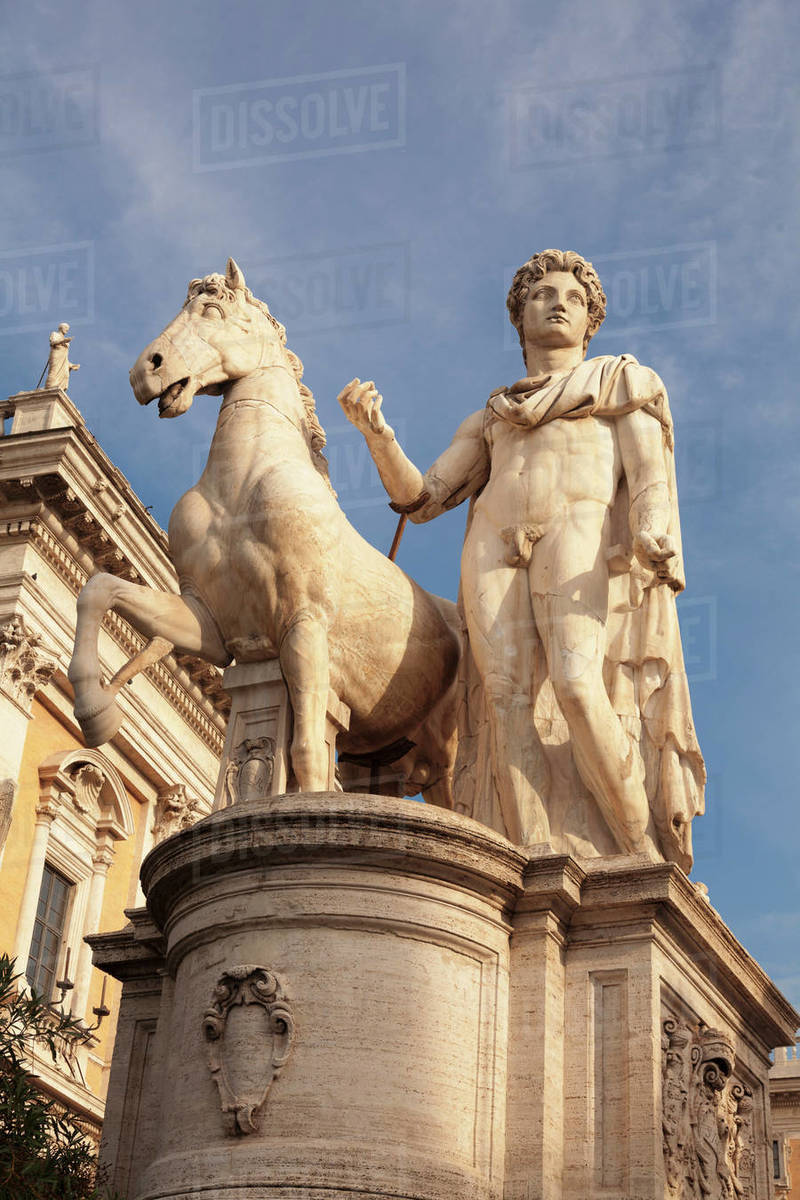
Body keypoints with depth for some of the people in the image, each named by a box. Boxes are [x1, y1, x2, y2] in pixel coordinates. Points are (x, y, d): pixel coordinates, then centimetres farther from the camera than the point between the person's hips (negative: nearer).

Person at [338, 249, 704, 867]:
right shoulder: (491, 417, 33)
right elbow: (419, 497, 24)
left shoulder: (622, 381, 26)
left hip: (579, 533, -3)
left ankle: (650, 863, -25)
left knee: (576, 685, -28)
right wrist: (376, 431, 6)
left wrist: (653, 531, -15)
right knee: (508, 700, -19)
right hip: (495, 546, 3)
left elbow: (649, 469, 8)